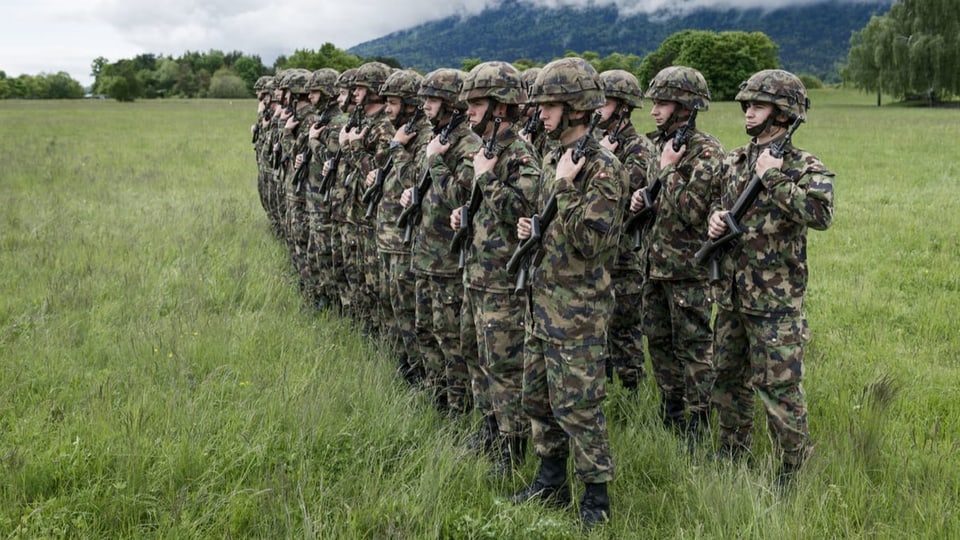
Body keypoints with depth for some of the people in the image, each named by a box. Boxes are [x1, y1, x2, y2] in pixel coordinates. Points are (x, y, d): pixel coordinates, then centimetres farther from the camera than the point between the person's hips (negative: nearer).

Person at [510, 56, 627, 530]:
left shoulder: (602, 168, -17)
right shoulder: (552, 160, 10)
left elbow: (590, 241, -24)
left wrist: (565, 188, -25)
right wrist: (531, 230, 4)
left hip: (577, 309, -9)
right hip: (541, 300, 9)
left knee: (576, 405, -1)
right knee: (537, 396, 17)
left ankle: (596, 495, 13)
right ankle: (551, 481, 32)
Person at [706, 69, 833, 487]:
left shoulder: (803, 166, -11)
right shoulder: (734, 162, 9)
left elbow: (821, 214, -28)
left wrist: (774, 179, -24)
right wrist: (715, 218, 1)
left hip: (775, 299, -7)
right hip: (731, 294, 7)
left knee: (780, 387, -4)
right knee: (729, 380, 18)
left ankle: (793, 473, 11)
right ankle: (731, 457, 34)